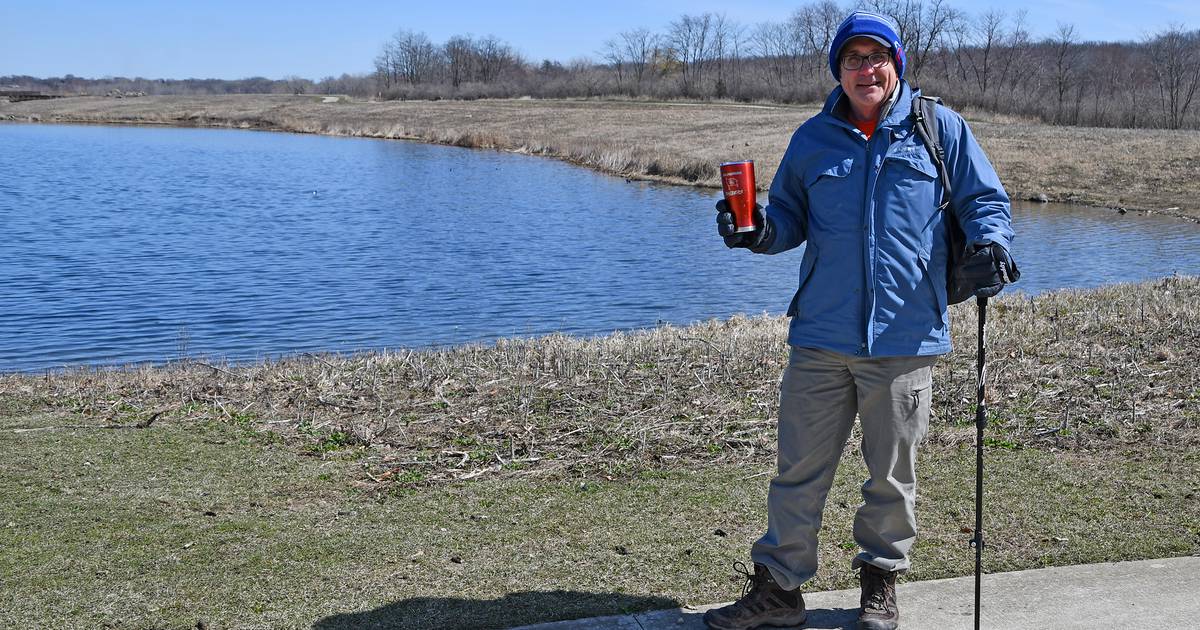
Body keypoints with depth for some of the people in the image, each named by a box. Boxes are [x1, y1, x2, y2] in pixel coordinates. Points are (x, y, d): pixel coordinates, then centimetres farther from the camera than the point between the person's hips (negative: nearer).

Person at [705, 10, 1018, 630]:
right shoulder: (813, 138, 10)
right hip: (821, 337, 2)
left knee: (892, 473, 11)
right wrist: (758, 231, -4)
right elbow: (790, 216, 18)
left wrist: (989, 243, -12)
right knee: (799, 468, 5)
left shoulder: (939, 127, 4)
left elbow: (985, 199, 9)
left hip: (904, 337, -1)